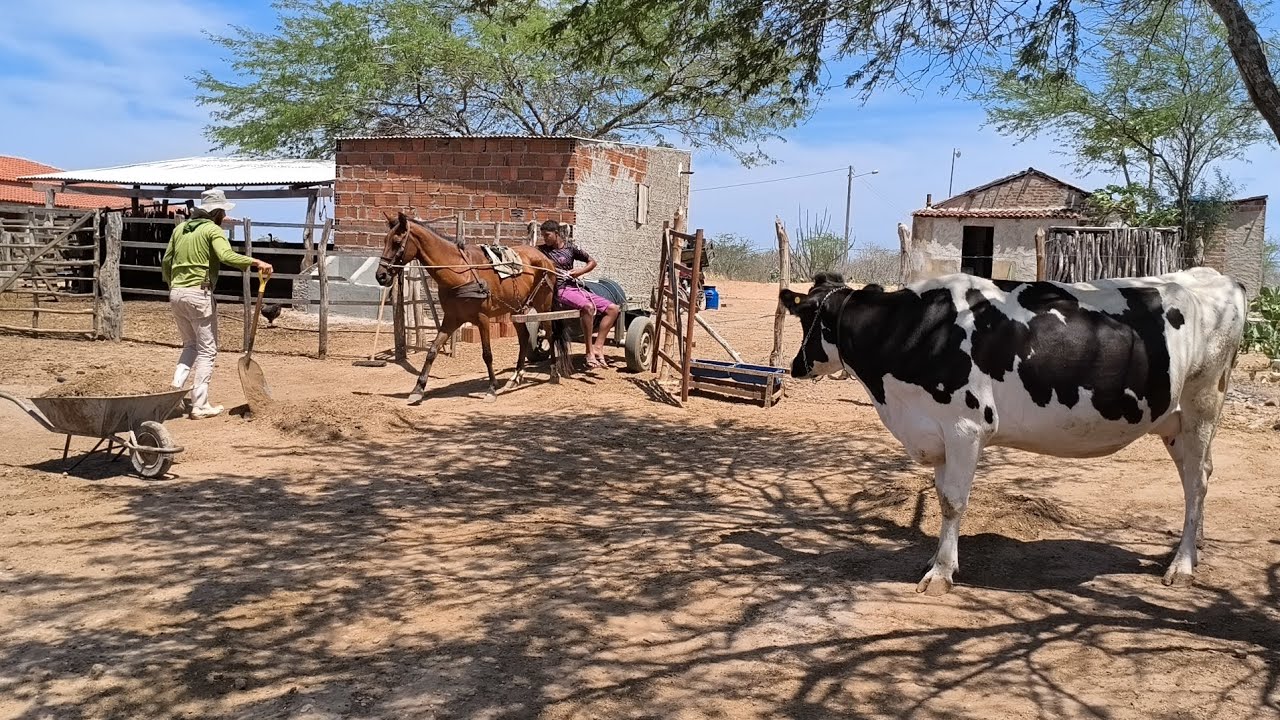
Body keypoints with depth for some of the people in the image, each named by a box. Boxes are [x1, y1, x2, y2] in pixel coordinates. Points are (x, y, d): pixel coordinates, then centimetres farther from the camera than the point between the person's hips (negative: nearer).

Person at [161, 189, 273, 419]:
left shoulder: (180, 228, 15)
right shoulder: (212, 230, -6)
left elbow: (166, 263, 19)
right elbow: (227, 256, -25)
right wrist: (256, 262, -27)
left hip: (176, 293, 7)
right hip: (198, 294, -7)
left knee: (190, 345, 22)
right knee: (207, 350, 1)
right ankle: (200, 405, -1)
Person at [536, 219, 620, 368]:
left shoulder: (571, 249, 10)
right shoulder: (542, 250, 3)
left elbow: (592, 262, 18)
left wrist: (580, 271, 2)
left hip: (578, 288, 6)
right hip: (561, 290, -5)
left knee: (613, 309, -7)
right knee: (588, 306, -35)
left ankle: (597, 347, -12)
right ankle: (589, 352, -29)